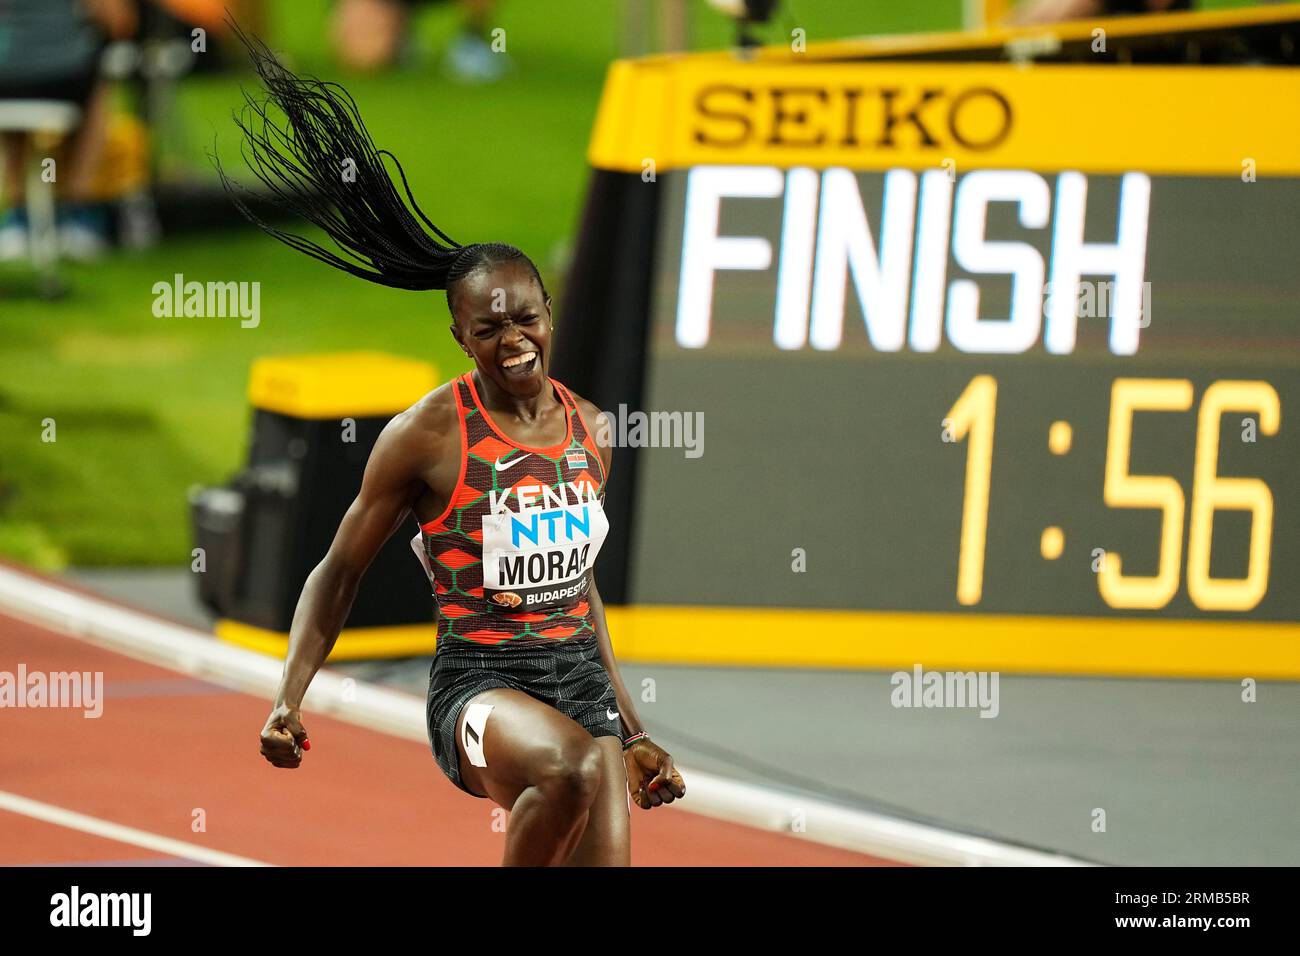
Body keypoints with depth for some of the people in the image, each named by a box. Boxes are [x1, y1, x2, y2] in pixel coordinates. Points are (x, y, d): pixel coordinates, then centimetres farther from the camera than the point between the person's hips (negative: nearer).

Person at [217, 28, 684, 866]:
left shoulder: (589, 429, 10)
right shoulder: (429, 434, -5)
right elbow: (339, 574, 2)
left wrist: (632, 728, 24)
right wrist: (289, 701, -10)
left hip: (581, 676, 6)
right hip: (479, 680, -6)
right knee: (574, 769, -37)